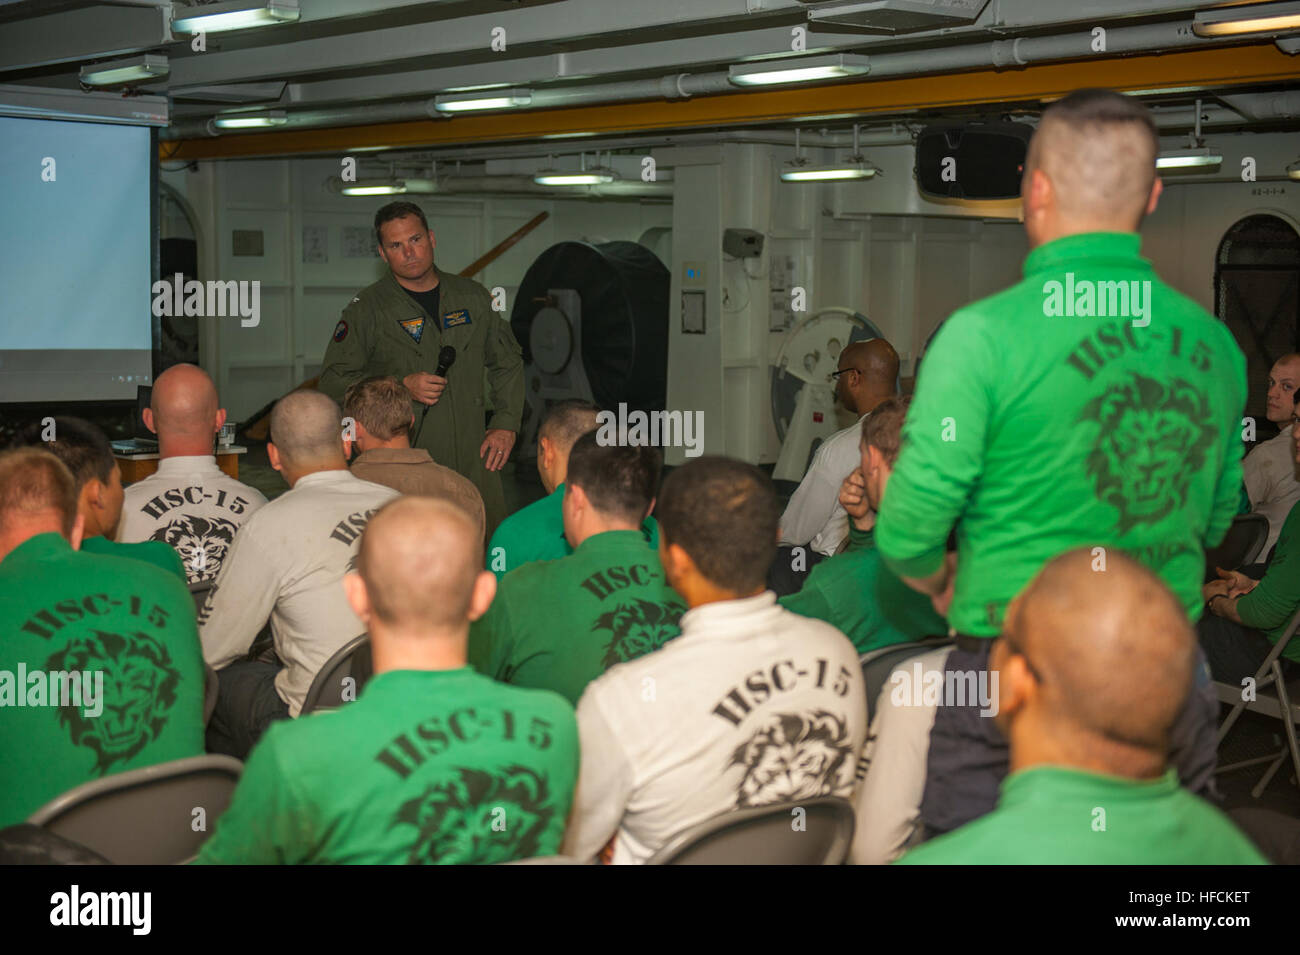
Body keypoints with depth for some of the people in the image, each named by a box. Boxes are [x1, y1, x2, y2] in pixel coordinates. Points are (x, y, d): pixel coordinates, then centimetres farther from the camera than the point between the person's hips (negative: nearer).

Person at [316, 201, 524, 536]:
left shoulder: (473, 297, 12)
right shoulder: (367, 308, 1)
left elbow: (507, 362, 23)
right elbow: (332, 380, -2)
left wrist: (505, 424, 10)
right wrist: (402, 386, -13)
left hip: (473, 460, 3)